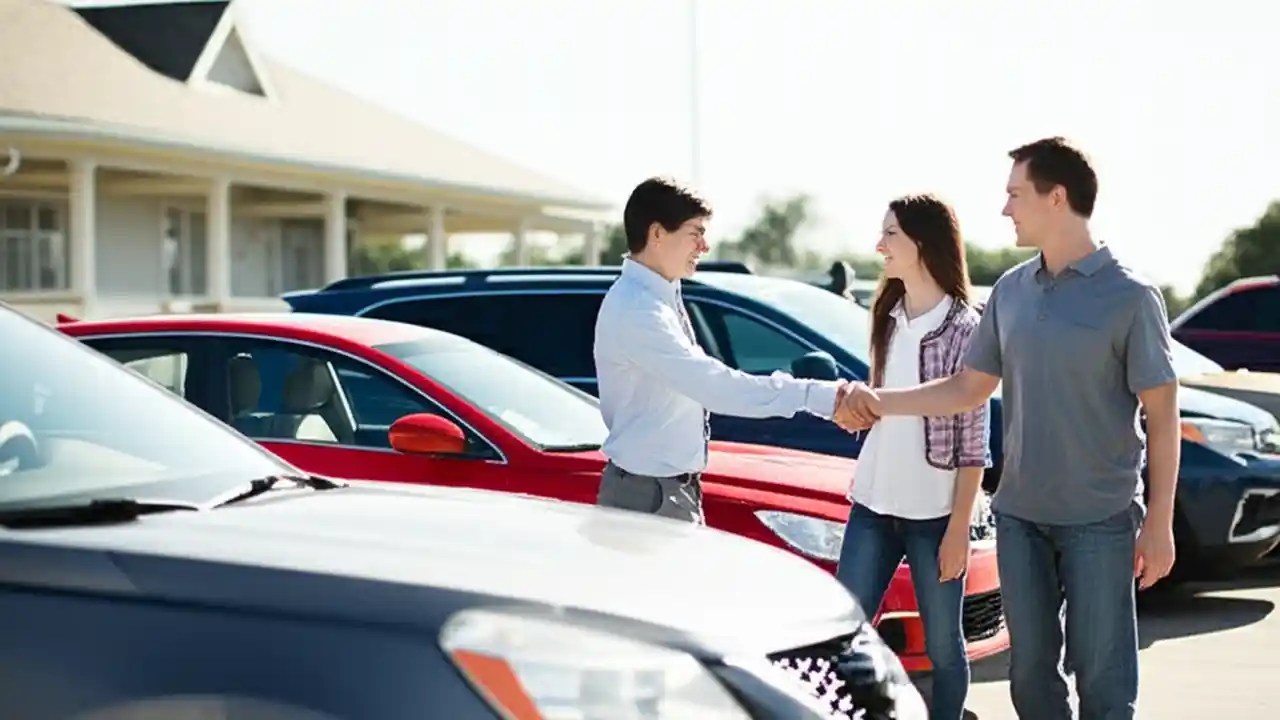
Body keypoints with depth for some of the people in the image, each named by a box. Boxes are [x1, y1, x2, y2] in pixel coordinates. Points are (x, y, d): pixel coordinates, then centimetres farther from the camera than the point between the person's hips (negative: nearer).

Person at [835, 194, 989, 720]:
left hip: (933, 513, -6)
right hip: (872, 505, 6)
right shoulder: (889, 317, 9)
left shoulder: (962, 329, -9)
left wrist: (958, 529, -12)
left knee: (942, 645, 7)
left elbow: (972, 441, -10)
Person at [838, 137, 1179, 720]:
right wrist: (879, 402, 3)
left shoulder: (1128, 296, -9)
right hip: (1020, 514, 6)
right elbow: (969, 387, 14)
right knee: (1031, 670, 12)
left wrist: (1159, 522, -11)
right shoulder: (1011, 290, 8)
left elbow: (1162, 415, -8)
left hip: (1100, 519, -5)